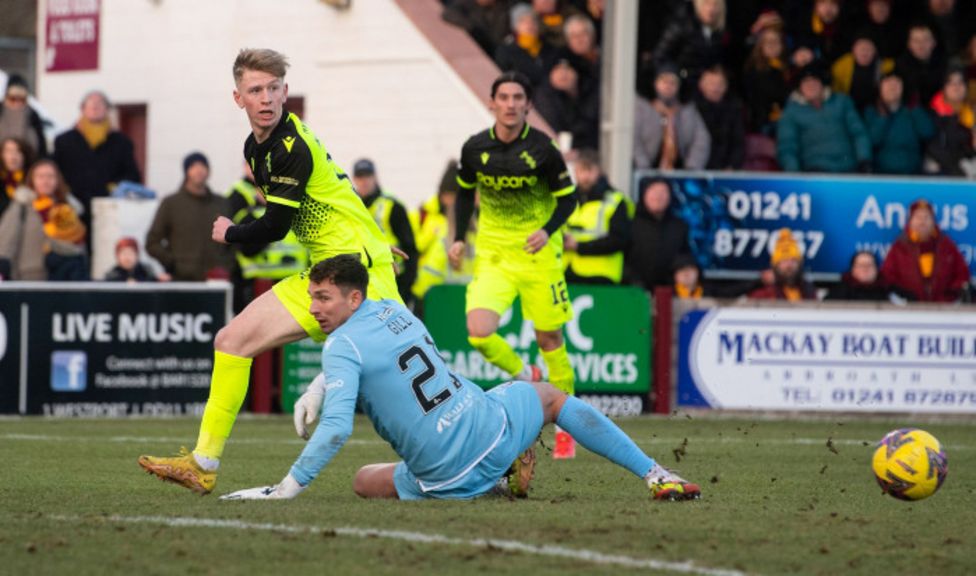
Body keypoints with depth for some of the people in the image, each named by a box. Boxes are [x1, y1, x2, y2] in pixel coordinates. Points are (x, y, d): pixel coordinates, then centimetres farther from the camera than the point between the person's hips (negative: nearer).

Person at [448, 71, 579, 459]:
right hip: (492, 253, 2)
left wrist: (548, 231, -21)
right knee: (479, 333, -16)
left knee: (549, 338, 3)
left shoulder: (542, 149, -12)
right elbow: (465, 191, 14)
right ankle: (524, 377, 16)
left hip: (538, 253, -2)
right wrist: (459, 238, 5)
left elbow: (567, 198, -3)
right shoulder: (475, 148, -4)